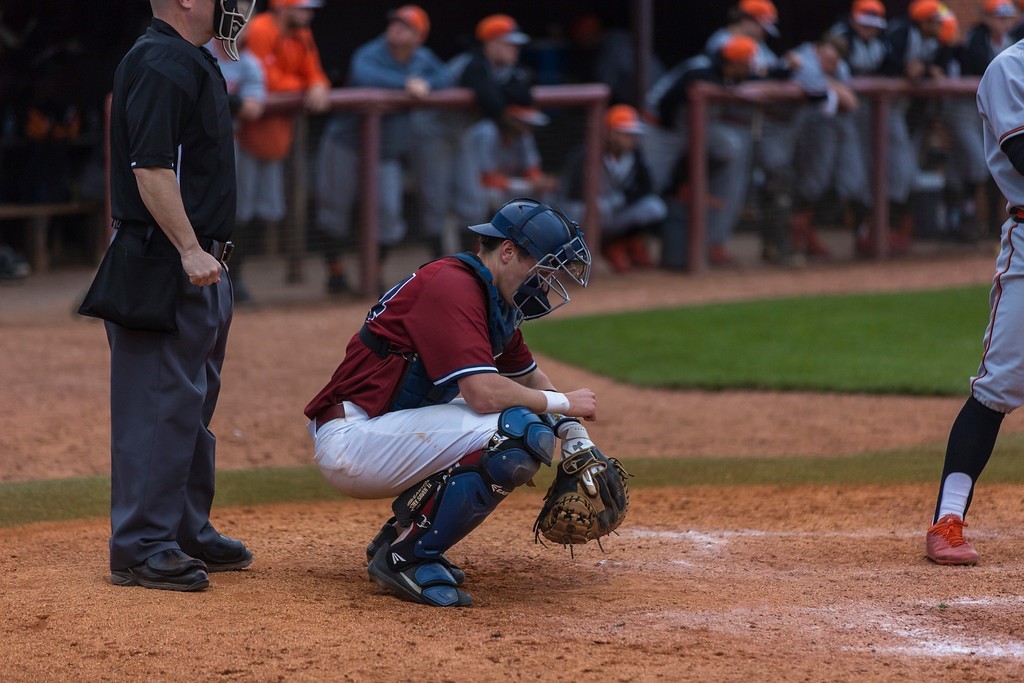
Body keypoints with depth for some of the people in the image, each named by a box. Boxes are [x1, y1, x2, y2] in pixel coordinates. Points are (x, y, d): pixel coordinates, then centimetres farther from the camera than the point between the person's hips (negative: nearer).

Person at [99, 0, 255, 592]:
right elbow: (150, 168, -23)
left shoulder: (192, 62, 17)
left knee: (194, 404, 16)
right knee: (160, 405, -9)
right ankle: (140, 548, -7)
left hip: (198, 265, 11)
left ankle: (189, 532, 25)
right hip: (164, 266, -11)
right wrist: (189, 250, -27)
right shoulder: (160, 65, -16)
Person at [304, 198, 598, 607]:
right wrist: (563, 404, -10)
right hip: (352, 440, -11)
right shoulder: (453, 287, -17)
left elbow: (530, 377, 27)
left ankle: (399, 538, 13)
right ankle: (407, 556, -13)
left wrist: (577, 438, 9)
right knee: (521, 431, -23)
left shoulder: (495, 300, 15)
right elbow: (483, 393, -26)